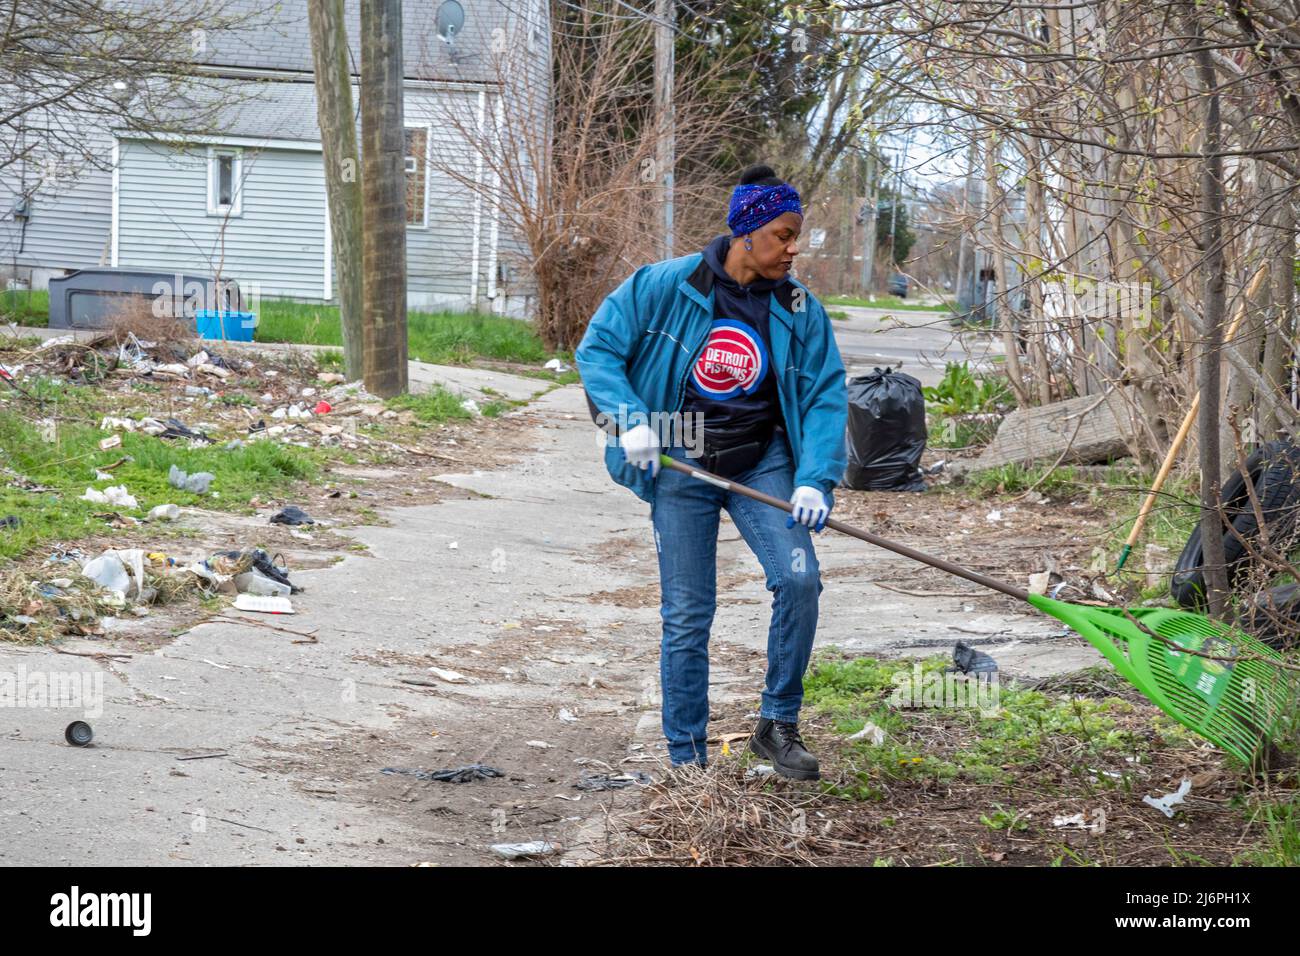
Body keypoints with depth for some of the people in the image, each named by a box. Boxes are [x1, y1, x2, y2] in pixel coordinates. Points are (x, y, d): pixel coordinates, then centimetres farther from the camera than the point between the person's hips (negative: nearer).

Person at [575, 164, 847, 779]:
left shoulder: (800, 311, -2)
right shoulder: (664, 287, -10)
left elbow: (825, 397, -2)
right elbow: (597, 350, -5)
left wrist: (815, 481, -15)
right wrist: (630, 421, -18)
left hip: (762, 464, 2)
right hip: (679, 469, -2)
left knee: (799, 579, -18)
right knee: (687, 615, 0)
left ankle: (778, 724, 0)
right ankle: (687, 760, 13)